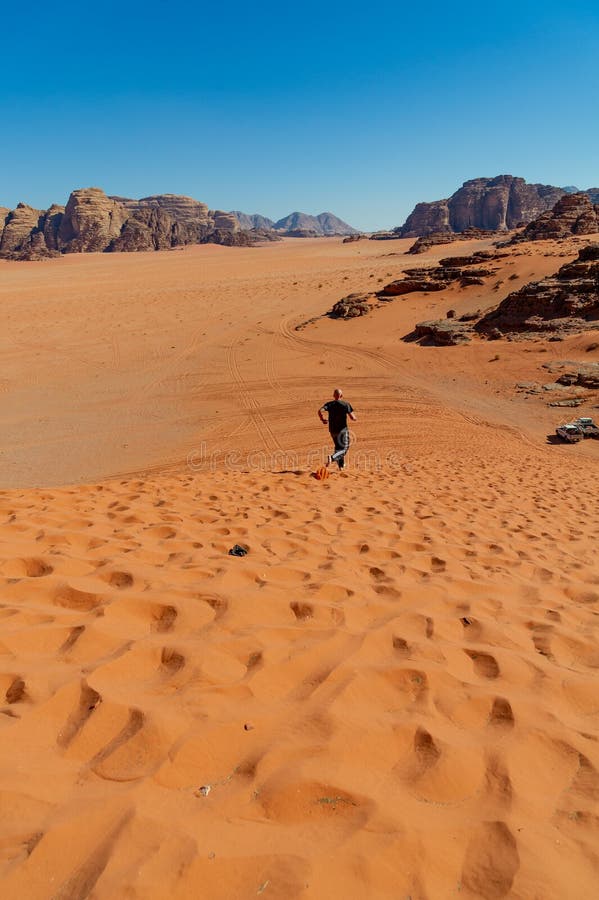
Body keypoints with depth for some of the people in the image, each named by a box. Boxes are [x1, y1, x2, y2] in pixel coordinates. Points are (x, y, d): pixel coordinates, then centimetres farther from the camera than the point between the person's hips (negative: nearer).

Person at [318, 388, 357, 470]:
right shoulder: (346, 404, -8)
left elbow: (320, 411, -16)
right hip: (342, 429, -4)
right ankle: (332, 457, -24)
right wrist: (354, 417, 11)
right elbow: (353, 418, -13)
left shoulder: (329, 404, 0)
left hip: (332, 430, 5)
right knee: (344, 448, 3)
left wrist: (322, 419, 1)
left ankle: (341, 465, 27)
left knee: (338, 447, 23)